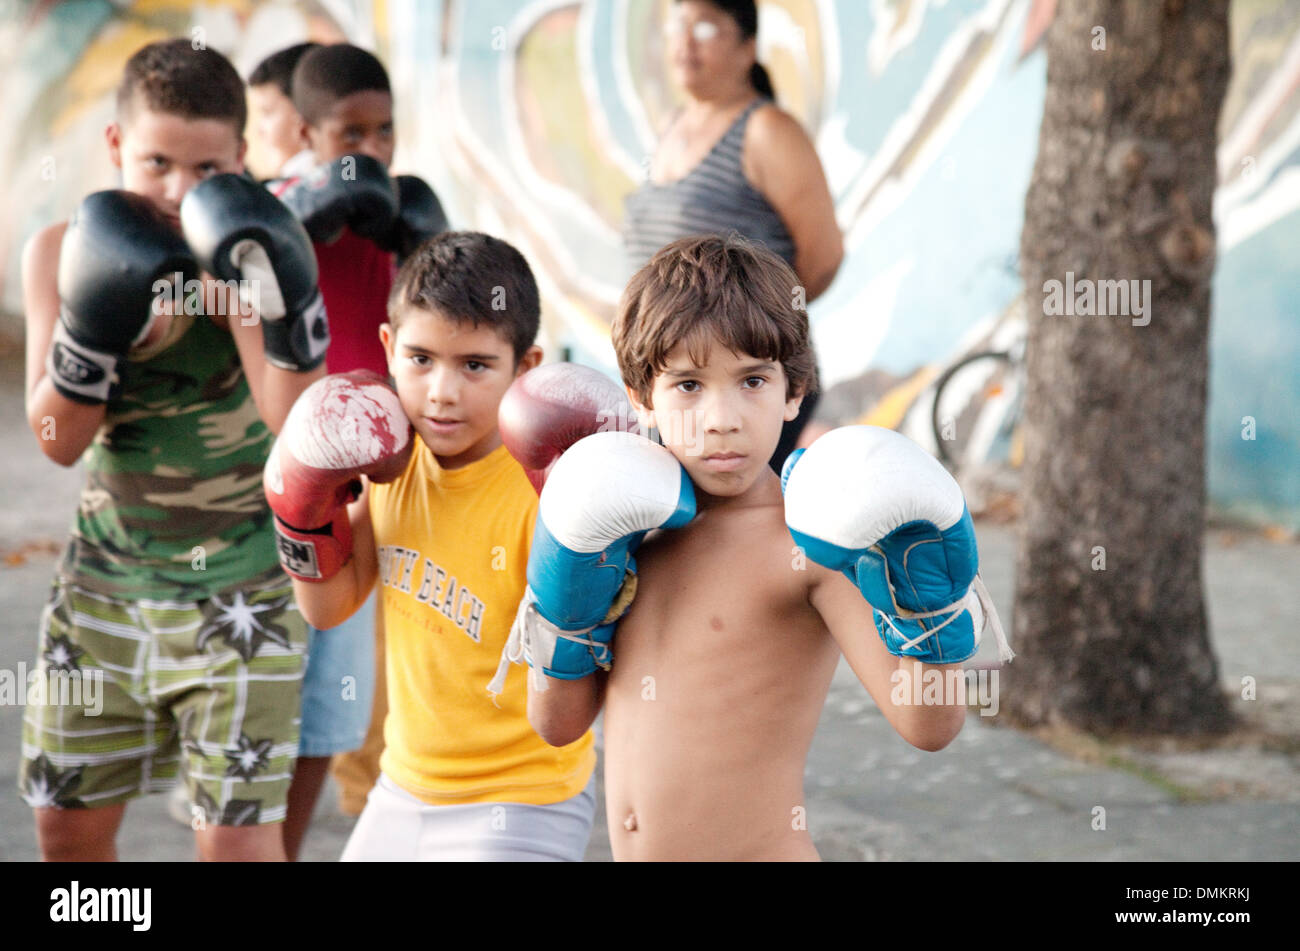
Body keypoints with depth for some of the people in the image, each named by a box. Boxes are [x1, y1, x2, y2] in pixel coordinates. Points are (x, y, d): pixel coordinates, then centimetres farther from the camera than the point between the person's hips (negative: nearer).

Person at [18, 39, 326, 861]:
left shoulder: (249, 252, -13)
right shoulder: (63, 254, -5)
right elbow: (59, 439, -10)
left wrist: (269, 294, -33)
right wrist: (93, 327, -26)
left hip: (240, 593, -3)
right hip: (106, 577, 4)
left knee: (239, 834, -6)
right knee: (68, 821, 14)